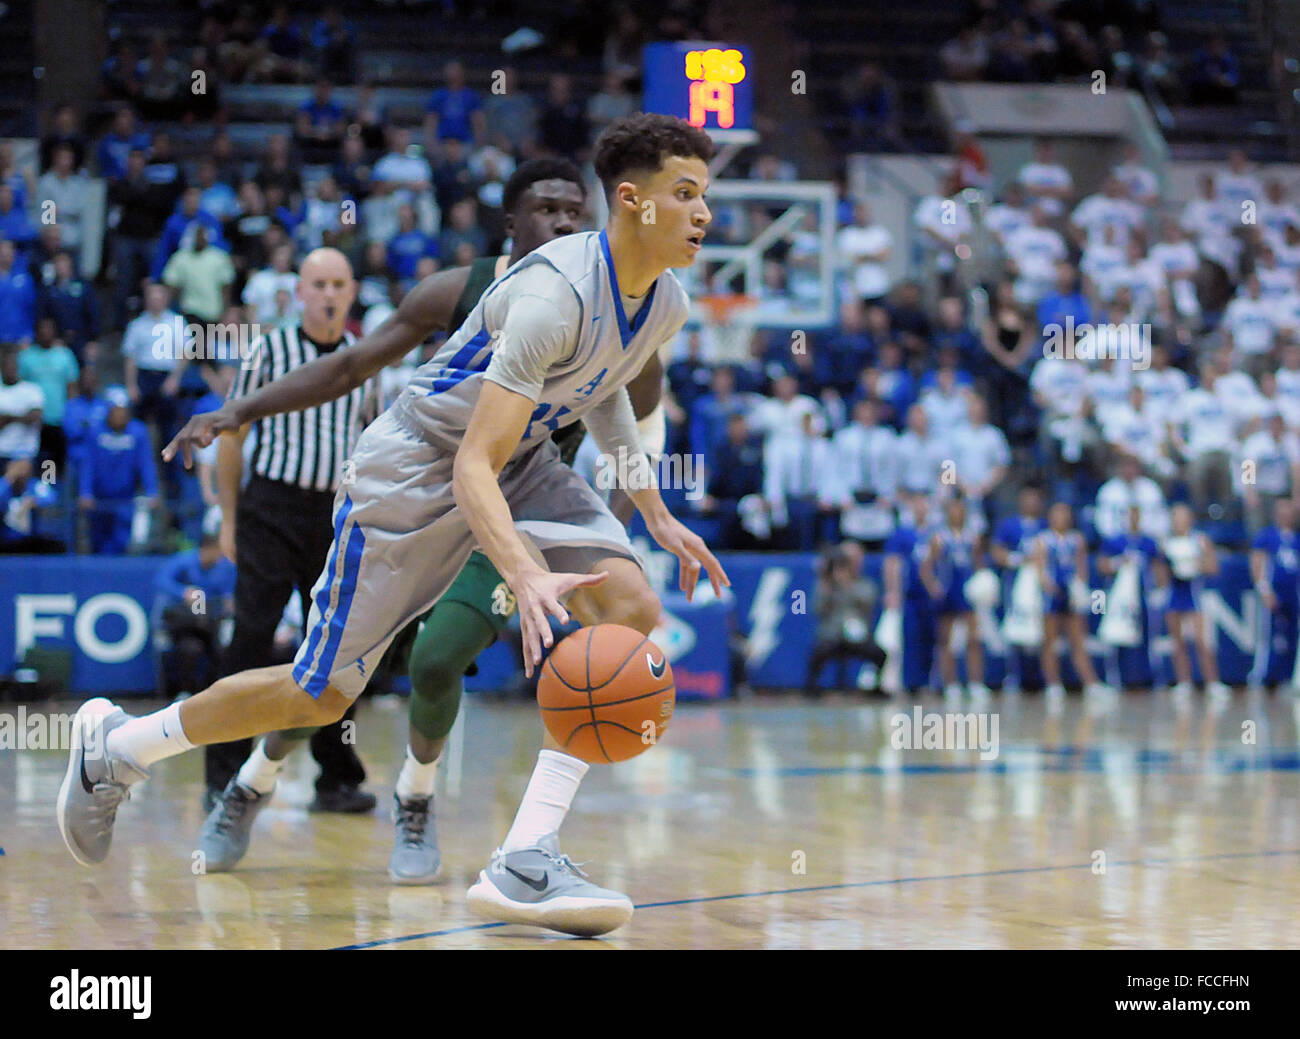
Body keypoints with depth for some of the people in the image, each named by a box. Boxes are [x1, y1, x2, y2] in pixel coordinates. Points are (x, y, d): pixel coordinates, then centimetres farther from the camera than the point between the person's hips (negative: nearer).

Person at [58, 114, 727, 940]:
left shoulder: (667, 303, -5)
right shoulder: (555, 294, -32)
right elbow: (474, 465, -37)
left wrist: (656, 514, 15)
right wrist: (526, 576, -52)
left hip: (522, 455, 7)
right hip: (417, 463, -7)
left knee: (632, 607, -17)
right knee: (322, 693, 0)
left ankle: (527, 862, -19)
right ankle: (114, 747, 25)